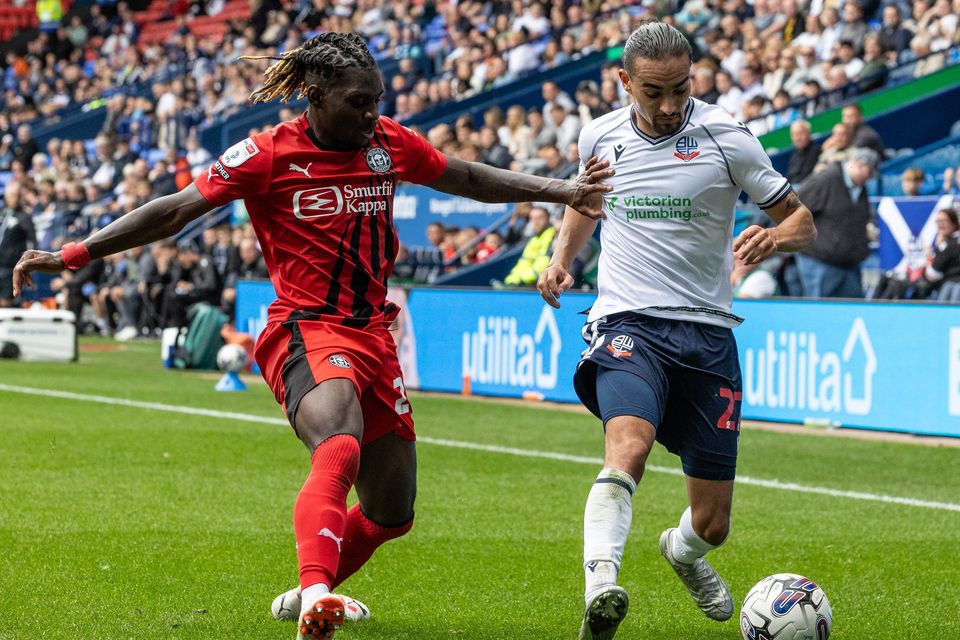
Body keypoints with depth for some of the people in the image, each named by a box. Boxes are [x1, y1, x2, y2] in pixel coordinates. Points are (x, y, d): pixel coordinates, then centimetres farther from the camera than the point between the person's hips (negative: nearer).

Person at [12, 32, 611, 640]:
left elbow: (468, 178, 22)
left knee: (391, 514, 12)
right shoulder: (270, 155, -8)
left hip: (373, 335, 7)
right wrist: (73, 254, -14)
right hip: (307, 333, -7)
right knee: (339, 452, -37)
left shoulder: (390, 143, 7)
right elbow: (176, 210, -9)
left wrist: (560, 190, 21)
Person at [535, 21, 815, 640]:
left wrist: (773, 238, -22)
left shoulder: (725, 136, -4)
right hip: (626, 326, 0)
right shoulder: (600, 136, 4)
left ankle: (683, 551, 43)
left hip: (706, 334, 0)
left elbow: (802, 220, 1)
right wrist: (561, 258, 8)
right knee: (628, 445, -34)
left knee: (712, 524, 6)